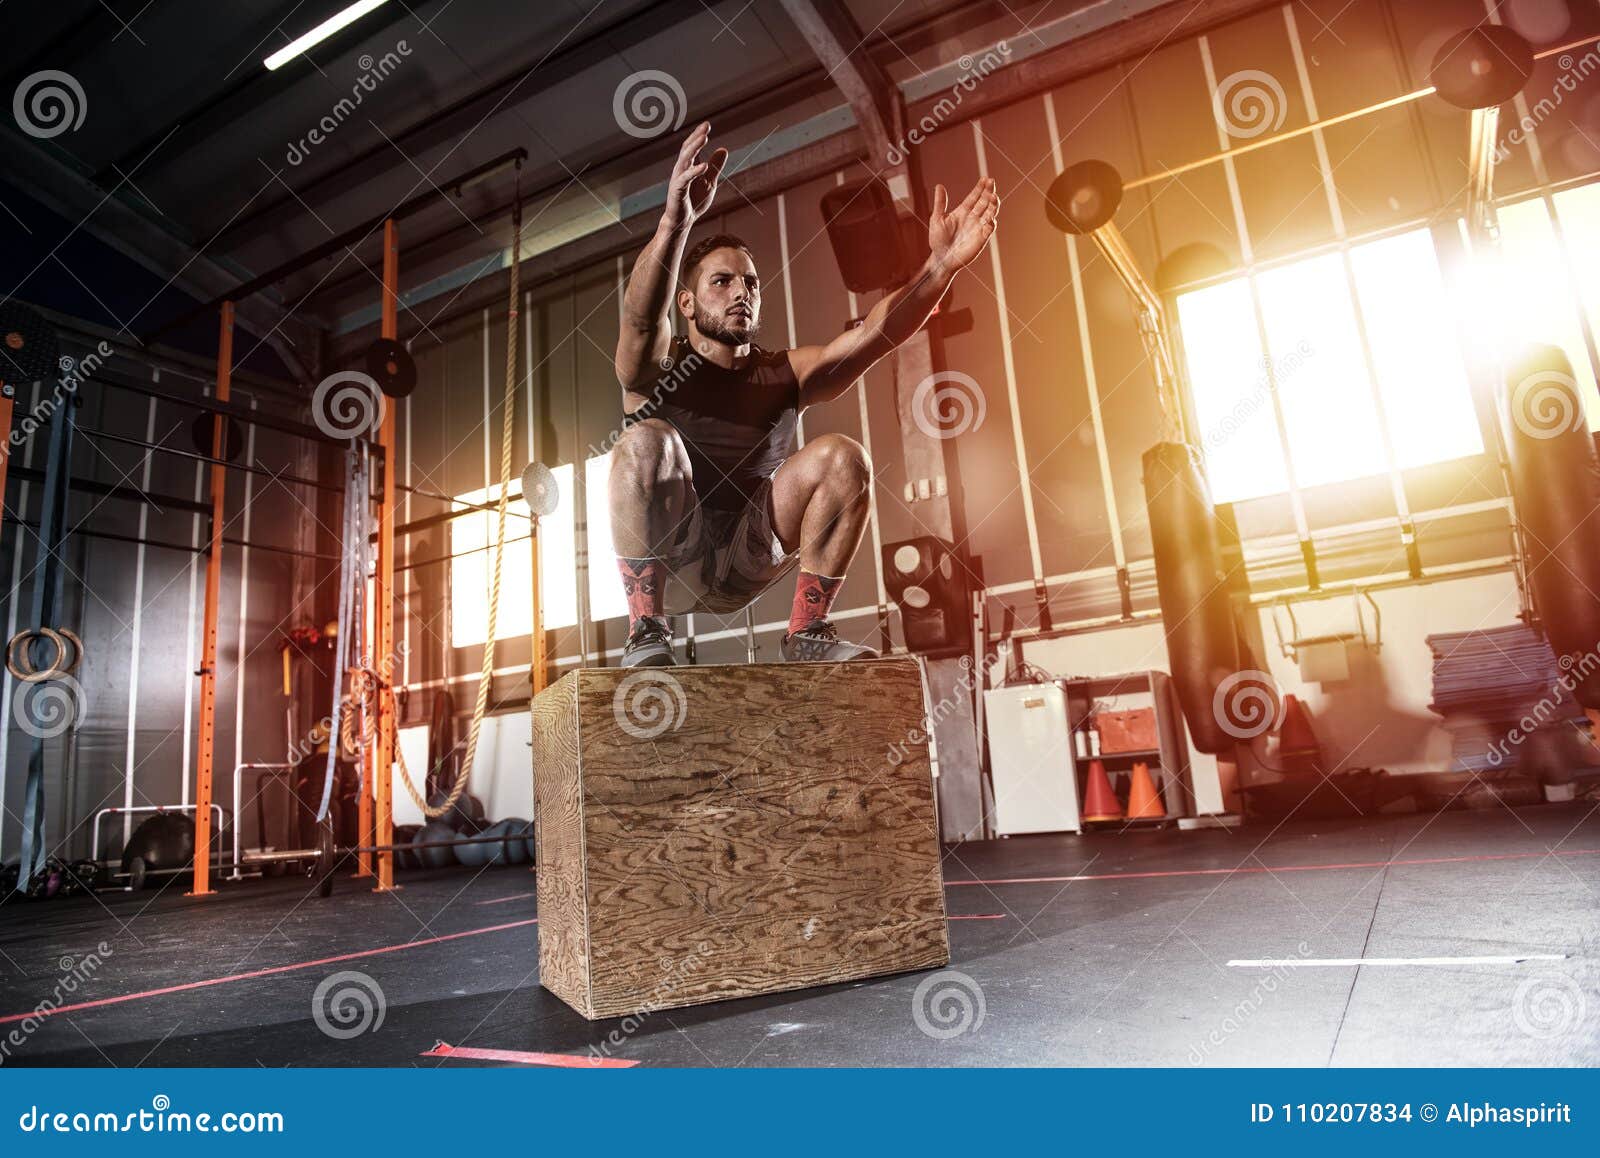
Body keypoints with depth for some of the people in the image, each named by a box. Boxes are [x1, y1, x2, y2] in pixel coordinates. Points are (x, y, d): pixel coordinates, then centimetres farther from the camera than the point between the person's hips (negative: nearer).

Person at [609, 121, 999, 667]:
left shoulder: (785, 374, 6)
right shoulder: (658, 367, -2)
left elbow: (873, 333, -10)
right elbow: (641, 317, -26)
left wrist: (940, 264, -26)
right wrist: (675, 221, -44)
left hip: (744, 566, 3)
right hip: (669, 562, -2)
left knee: (842, 456, -16)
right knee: (647, 440, -28)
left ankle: (807, 630, -12)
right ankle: (646, 633, -25)